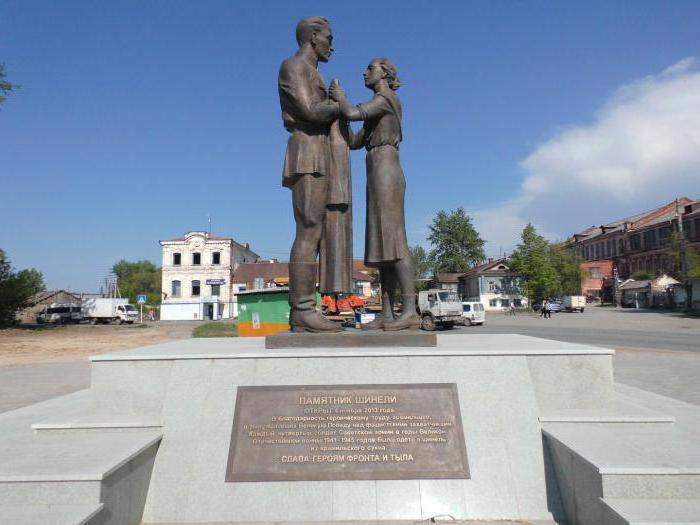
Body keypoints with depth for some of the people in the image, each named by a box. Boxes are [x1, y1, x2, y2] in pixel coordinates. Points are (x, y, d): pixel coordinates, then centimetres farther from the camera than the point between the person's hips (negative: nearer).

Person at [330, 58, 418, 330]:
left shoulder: (387, 97, 1)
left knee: (393, 239, -17)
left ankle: (410, 310, -20)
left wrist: (342, 98, 6)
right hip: (379, 178, 9)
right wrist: (339, 104, 21)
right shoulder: (378, 108, 28)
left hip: (385, 172, -9)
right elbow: (354, 142, 25)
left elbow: (352, 113, -14)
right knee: (382, 244, 0)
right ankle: (387, 313, -3)